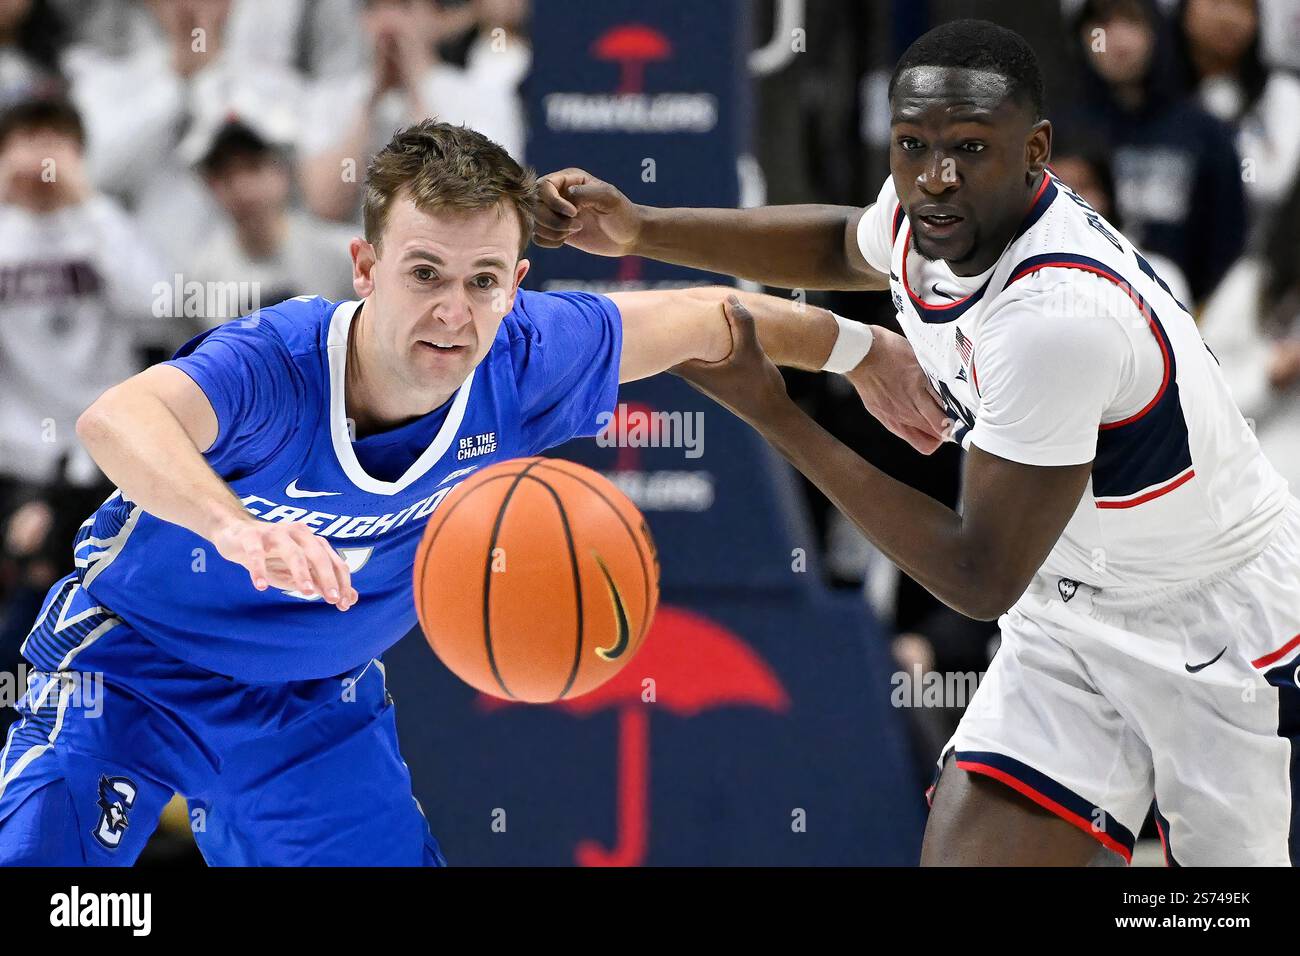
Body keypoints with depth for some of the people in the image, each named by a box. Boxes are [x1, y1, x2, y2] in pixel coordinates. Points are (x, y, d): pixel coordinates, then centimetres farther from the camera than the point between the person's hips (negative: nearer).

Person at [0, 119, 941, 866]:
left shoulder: (526, 362, -22)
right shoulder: (274, 364, -37)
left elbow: (704, 320, -4)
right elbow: (115, 420, -58)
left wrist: (859, 352, 9)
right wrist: (240, 530, -77)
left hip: (317, 700, 4)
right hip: (132, 663, -4)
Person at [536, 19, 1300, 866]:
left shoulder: (1057, 315, -34)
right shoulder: (930, 215, -9)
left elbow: (980, 580, -28)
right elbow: (843, 245, 20)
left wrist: (773, 415, -26)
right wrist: (639, 229, 10)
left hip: (1224, 624, -7)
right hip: (1071, 609, 7)